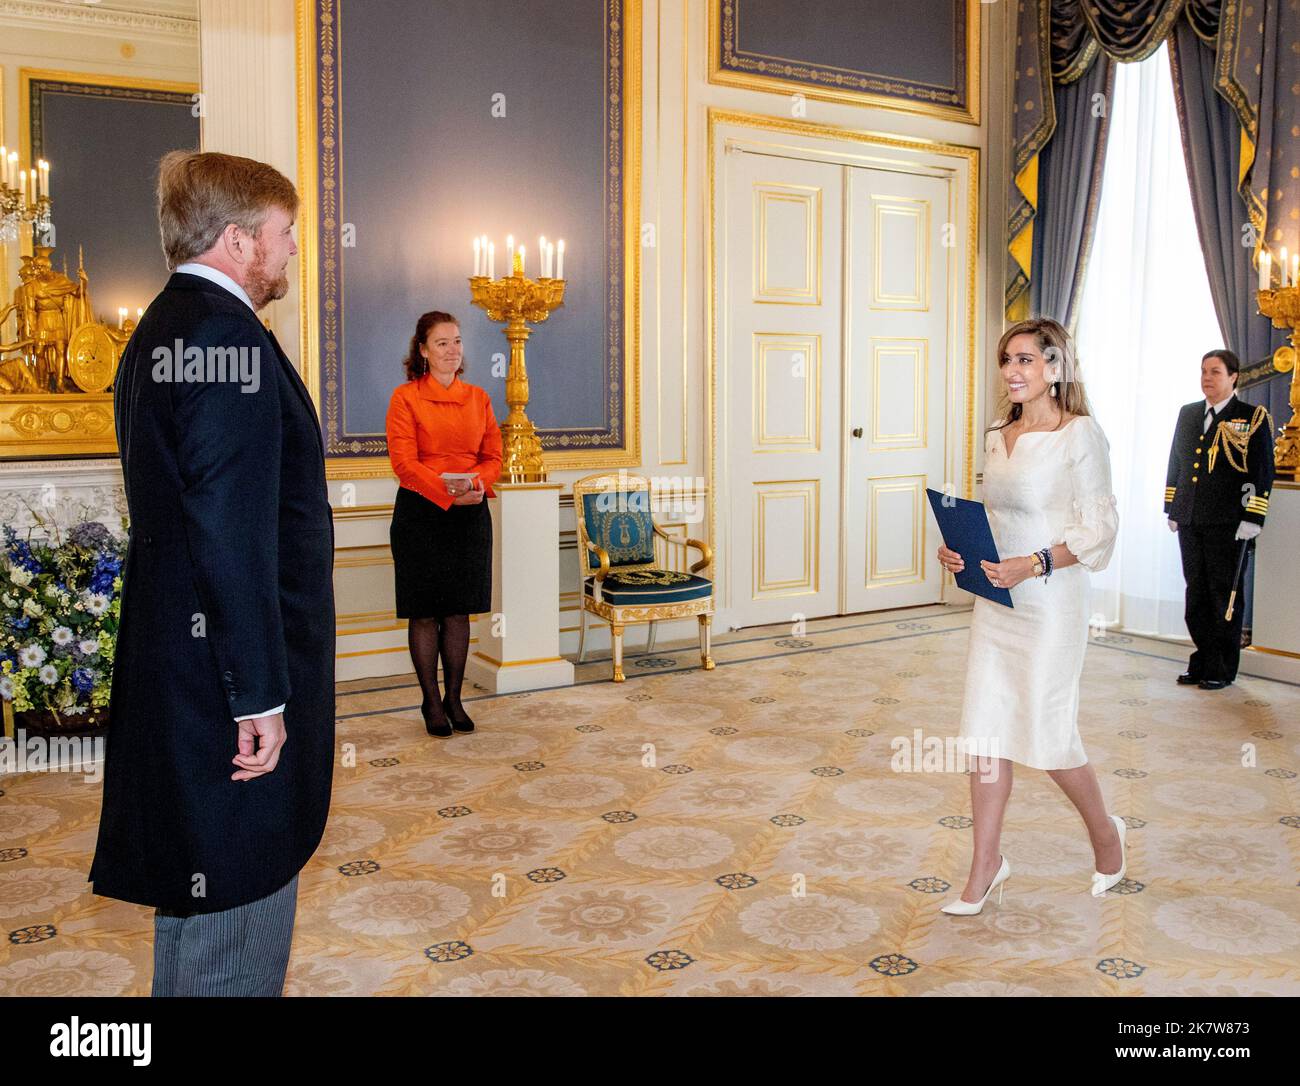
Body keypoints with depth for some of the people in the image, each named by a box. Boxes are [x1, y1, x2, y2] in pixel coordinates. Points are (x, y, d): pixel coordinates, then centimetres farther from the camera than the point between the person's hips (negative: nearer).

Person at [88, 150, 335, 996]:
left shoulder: (160, 330, 15)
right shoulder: (229, 335, -18)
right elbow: (234, 534, -24)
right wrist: (261, 694, -21)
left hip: (177, 662, 11)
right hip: (229, 671, -11)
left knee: (195, 890, 23)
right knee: (241, 896, 1)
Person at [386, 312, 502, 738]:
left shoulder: (478, 398, 9)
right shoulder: (405, 397, -4)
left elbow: (493, 455, 8)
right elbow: (403, 462, -11)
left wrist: (478, 483, -13)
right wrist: (448, 492, -22)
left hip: (470, 514, 4)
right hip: (420, 511, -4)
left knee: (459, 610, 8)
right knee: (424, 612, 3)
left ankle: (454, 699, 19)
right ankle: (431, 702, 14)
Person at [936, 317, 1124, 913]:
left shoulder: (1079, 435, -11)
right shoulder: (999, 436, 10)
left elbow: (1099, 532, -12)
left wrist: (1032, 566, -24)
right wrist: (959, 549, 1)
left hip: (1049, 603, -6)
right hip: (994, 600, 6)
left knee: (1047, 735, 4)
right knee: (987, 733, 7)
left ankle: (1105, 831, 32)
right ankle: (986, 864, 19)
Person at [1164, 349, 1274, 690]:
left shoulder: (1253, 418, -1)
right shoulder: (1188, 414, 14)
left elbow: (1262, 472, -5)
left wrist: (1252, 520, -11)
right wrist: (1172, 510, 13)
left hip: (1227, 524, -5)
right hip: (1189, 521, 5)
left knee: (1224, 594, 1)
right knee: (1196, 593, 9)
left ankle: (1222, 670, 10)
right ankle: (1203, 662, 19)